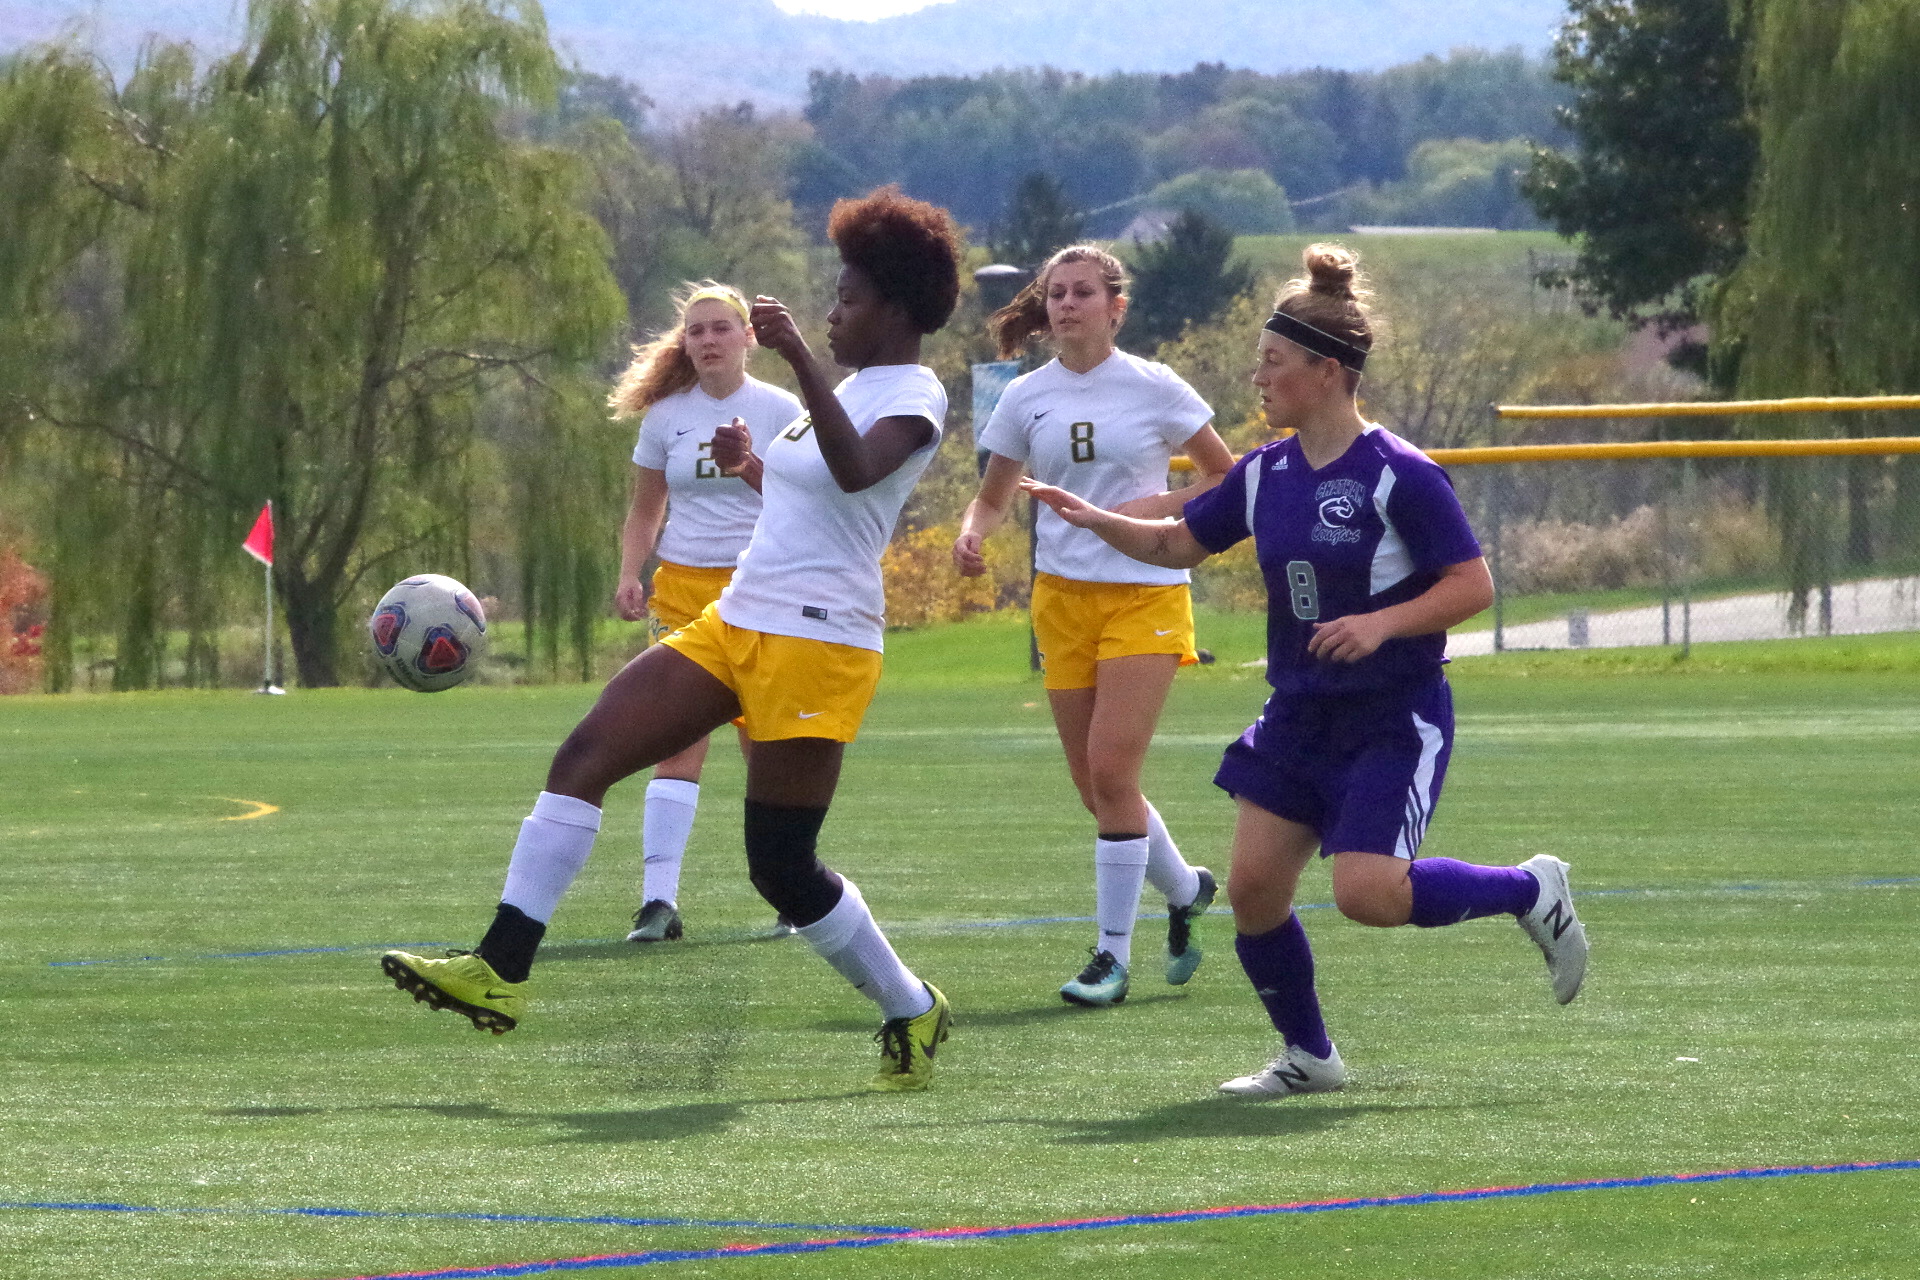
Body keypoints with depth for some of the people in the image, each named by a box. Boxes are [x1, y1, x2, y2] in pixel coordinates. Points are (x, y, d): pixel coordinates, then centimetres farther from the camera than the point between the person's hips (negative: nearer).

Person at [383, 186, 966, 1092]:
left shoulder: (913, 396, -10)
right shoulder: (851, 386, 18)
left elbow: (856, 471, -33)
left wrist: (798, 358, -41)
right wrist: (749, 465, 16)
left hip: (815, 644, -9)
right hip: (734, 625, 9)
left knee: (780, 868, -4)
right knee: (585, 755, -6)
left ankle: (911, 1013, 18)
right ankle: (501, 968, -11)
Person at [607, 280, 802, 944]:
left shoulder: (780, 410, 0)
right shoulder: (665, 416, 7)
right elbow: (645, 510, 16)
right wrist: (630, 575, 0)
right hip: (682, 586, 2)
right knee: (676, 743, -10)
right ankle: (659, 901, -14)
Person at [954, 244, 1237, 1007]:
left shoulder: (1153, 388, -4)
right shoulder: (1027, 398, 5)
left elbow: (1226, 477, 3)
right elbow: (994, 496, 14)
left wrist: (1161, 507, -14)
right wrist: (972, 533, -8)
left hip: (1145, 594, -4)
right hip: (1062, 595, 4)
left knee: (1111, 772, -14)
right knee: (1095, 786, 6)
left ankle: (1113, 956, -6)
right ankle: (1186, 889, 34)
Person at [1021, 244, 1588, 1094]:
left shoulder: (1398, 475, -15)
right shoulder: (1266, 473, 5)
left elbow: (1473, 585, -15)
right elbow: (1180, 543, 18)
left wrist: (1381, 622, -26)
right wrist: (1100, 522, 3)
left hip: (1395, 719, -7)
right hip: (1298, 717, 7)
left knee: (1367, 891, -20)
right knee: (1253, 885, -2)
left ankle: (1530, 892, 5)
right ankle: (1307, 1056, 17)